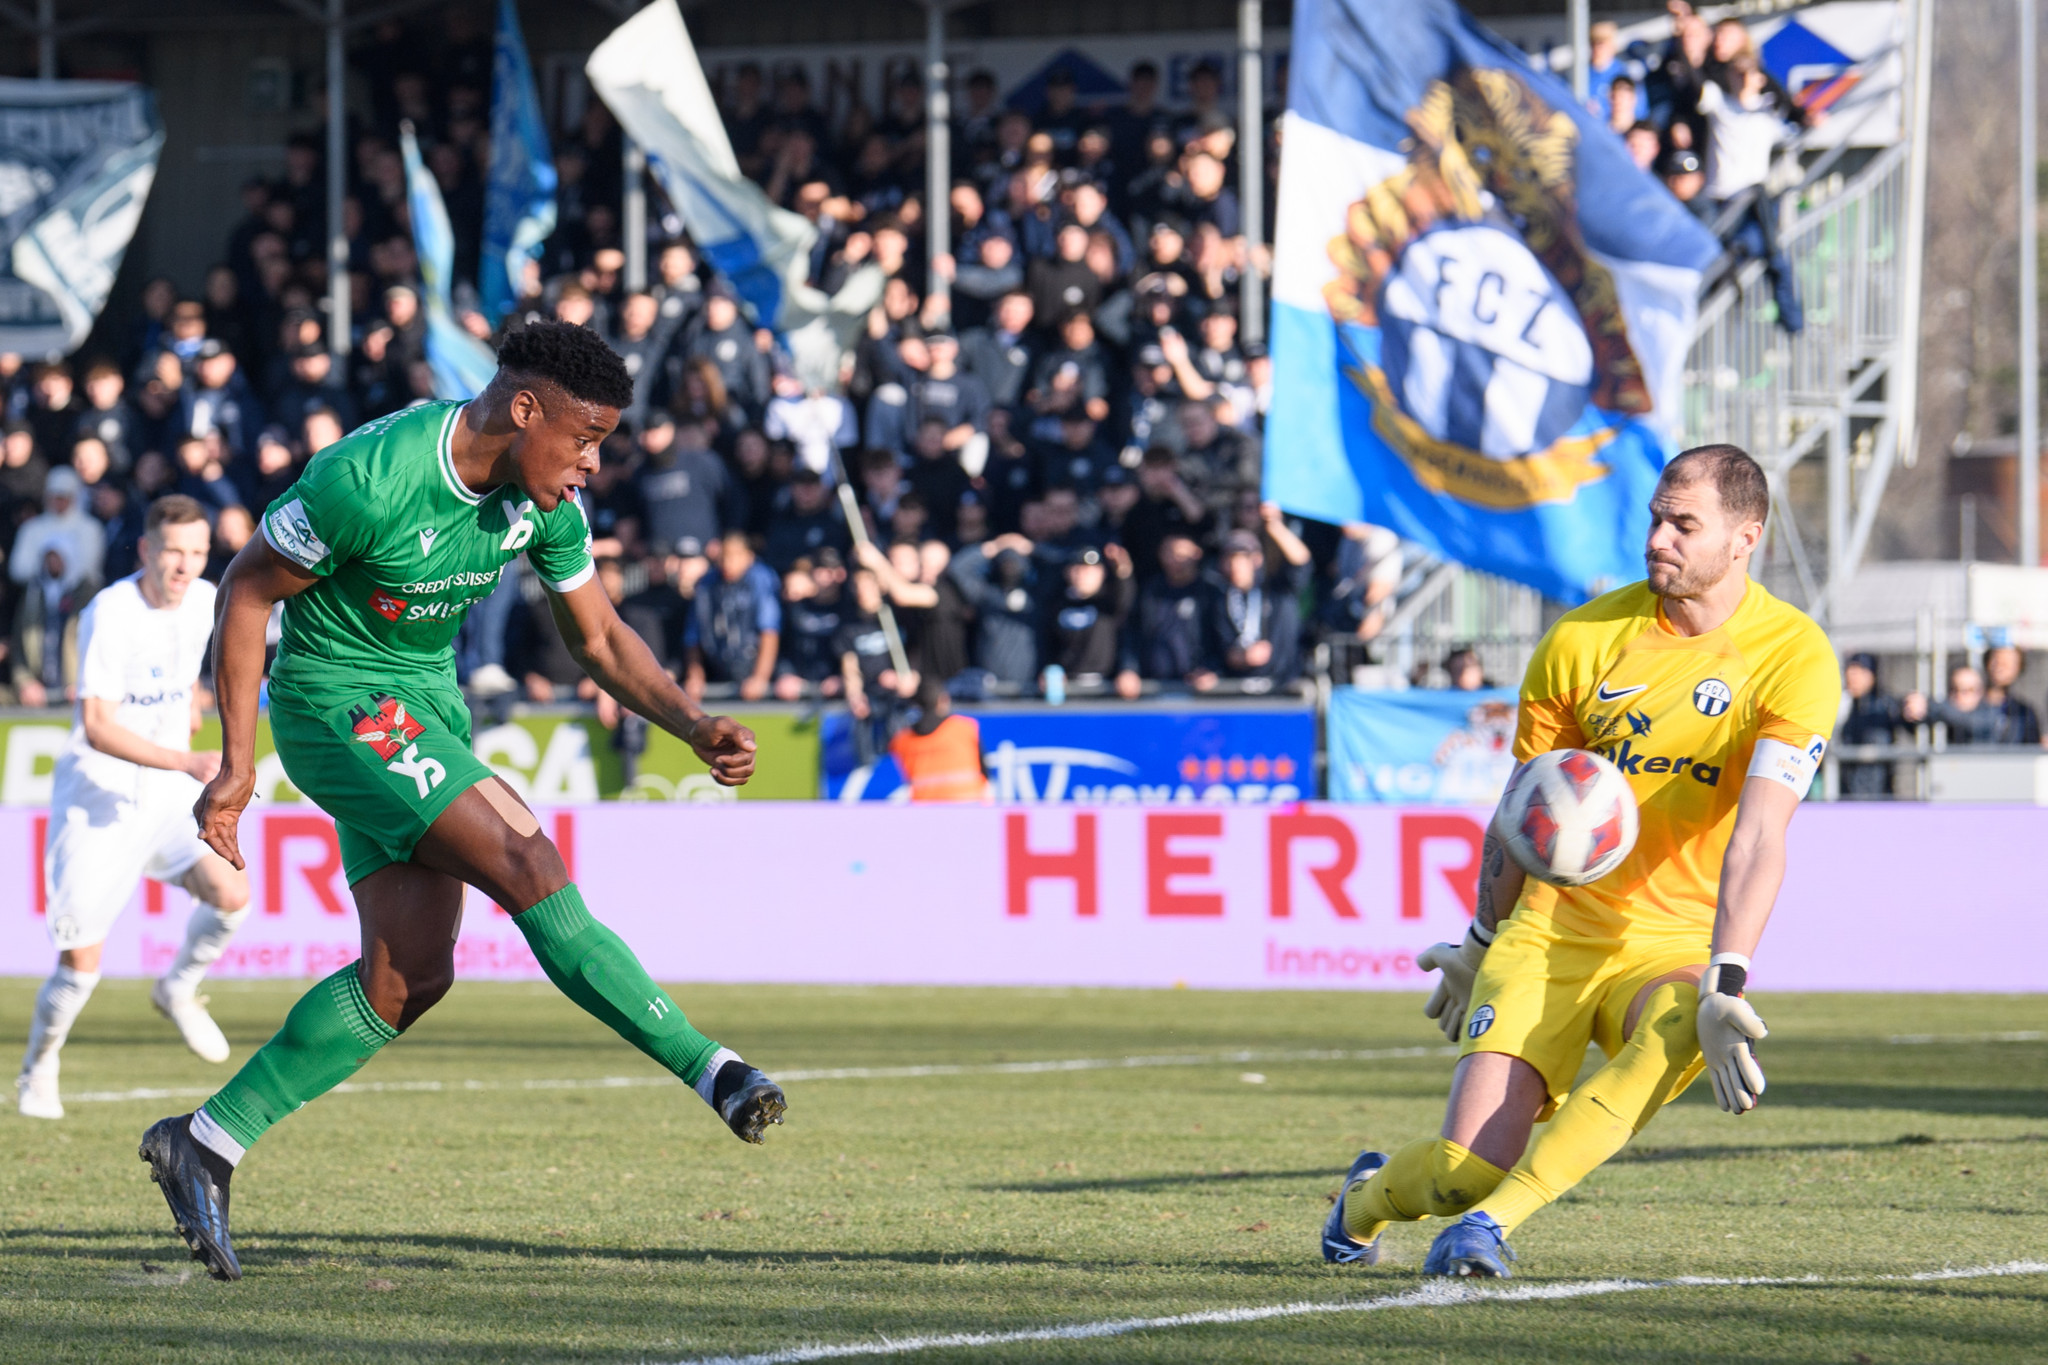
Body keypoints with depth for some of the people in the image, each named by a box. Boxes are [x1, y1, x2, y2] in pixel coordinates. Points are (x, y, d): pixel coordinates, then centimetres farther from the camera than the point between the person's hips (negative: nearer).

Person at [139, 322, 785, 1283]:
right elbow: (245, 591, -15)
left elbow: (600, 640, 7)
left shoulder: (545, 499, -4)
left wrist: (694, 726, -10)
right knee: (528, 867, -20)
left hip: (426, 704, 8)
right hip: (338, 703, -8)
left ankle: (206, 1142, 8)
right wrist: (236, 764, -15)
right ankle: (709, 1070, -19)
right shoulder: (369, 481, -25)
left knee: (410, 977, 1)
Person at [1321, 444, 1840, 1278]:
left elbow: (1758, 836, -20)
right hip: (1553, 933, 1)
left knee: (1684, 1025, -39)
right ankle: (1368, 1200, 25)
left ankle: (1491, 1223, -34)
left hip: (1681, 946, -1)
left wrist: (1725, 985, -30)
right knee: (1464, 1170, -14)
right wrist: (1481, 943, 23)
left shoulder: (1794, 658, -9)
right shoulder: (1584, 640, 0)